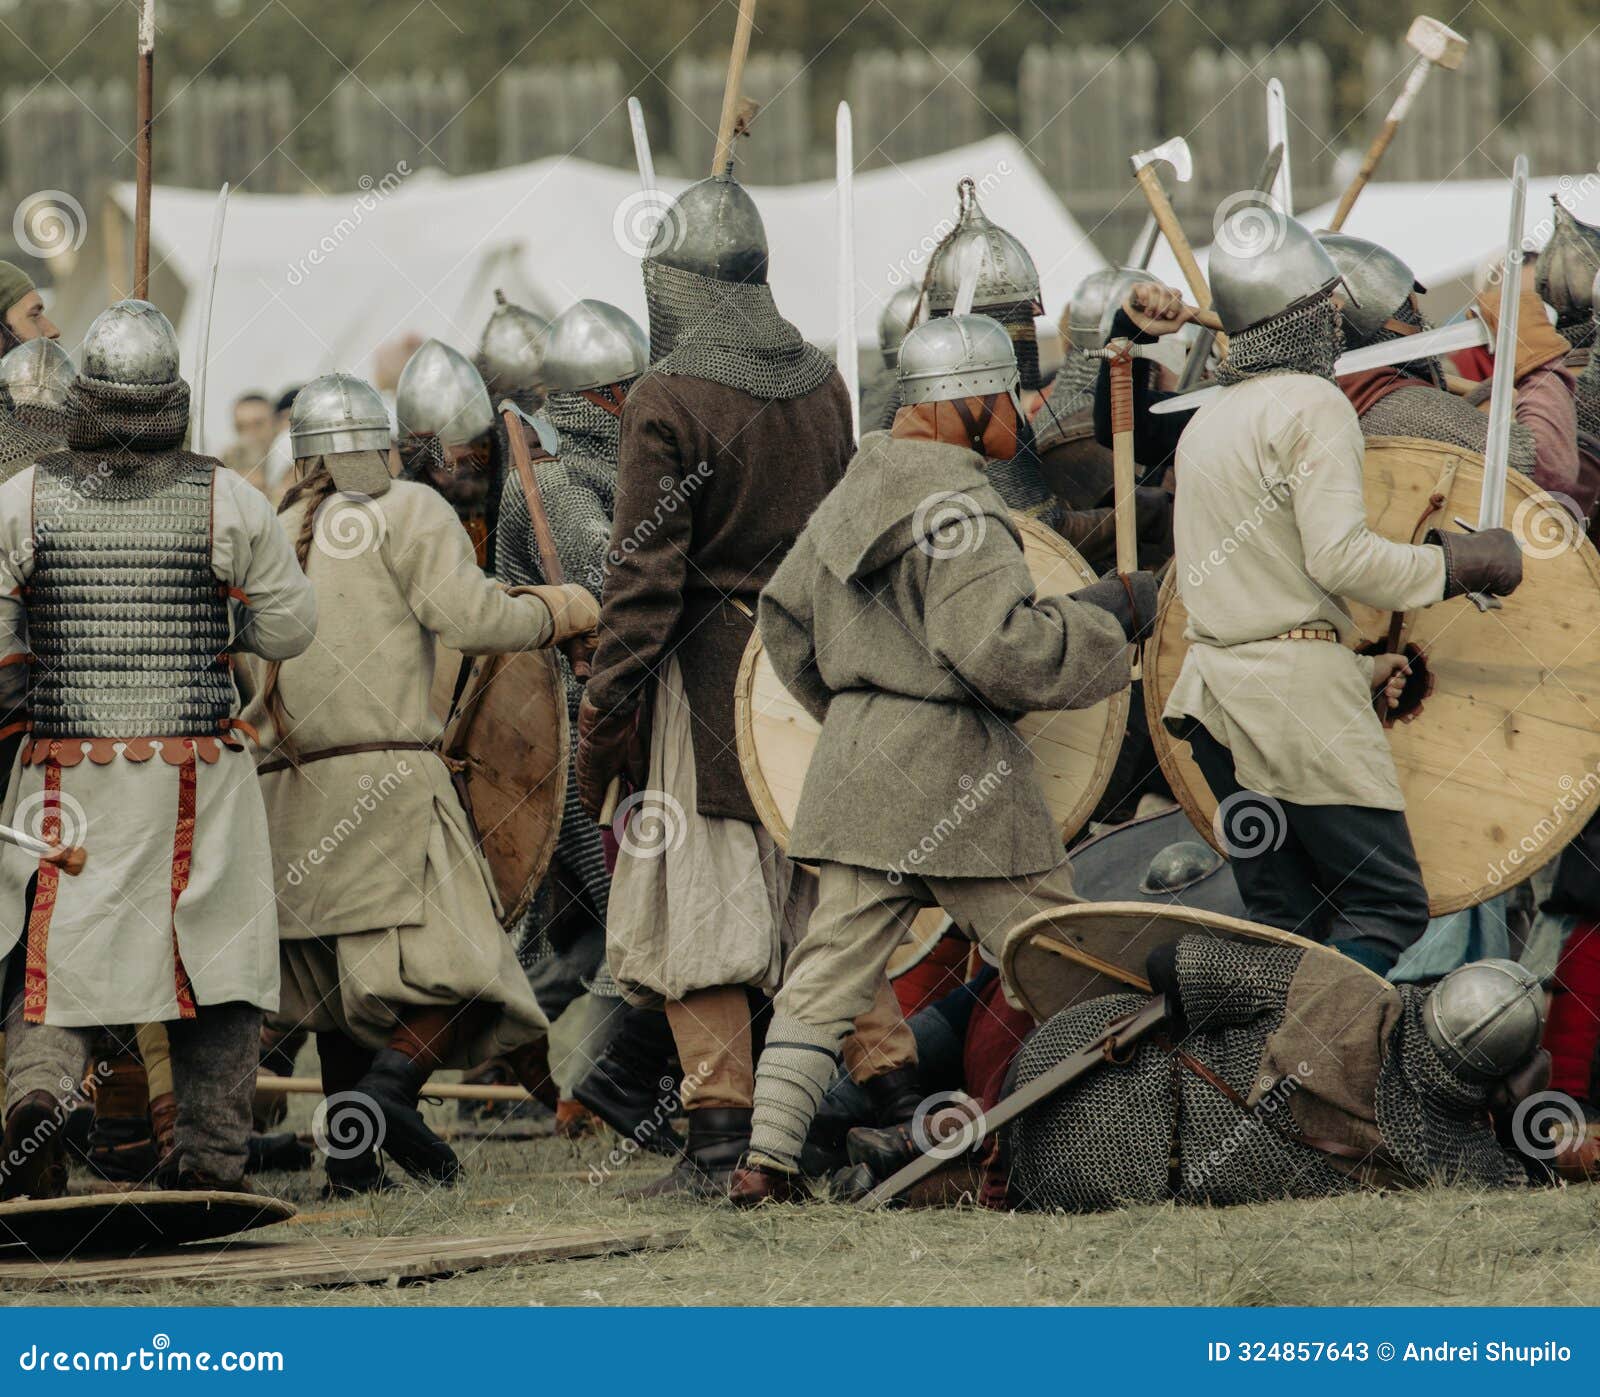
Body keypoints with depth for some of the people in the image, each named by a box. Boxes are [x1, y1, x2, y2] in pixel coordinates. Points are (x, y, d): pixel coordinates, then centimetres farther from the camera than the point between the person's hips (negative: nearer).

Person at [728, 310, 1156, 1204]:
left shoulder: (856, 493, 13)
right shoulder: (955, 508, -15)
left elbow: (786, 617, 23)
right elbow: (999, 648, -25)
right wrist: (1109, 617, -13)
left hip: (859, 759, 8)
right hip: (954, 771, -8)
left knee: (835, 963, 7)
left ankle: (769, 1157, 1)